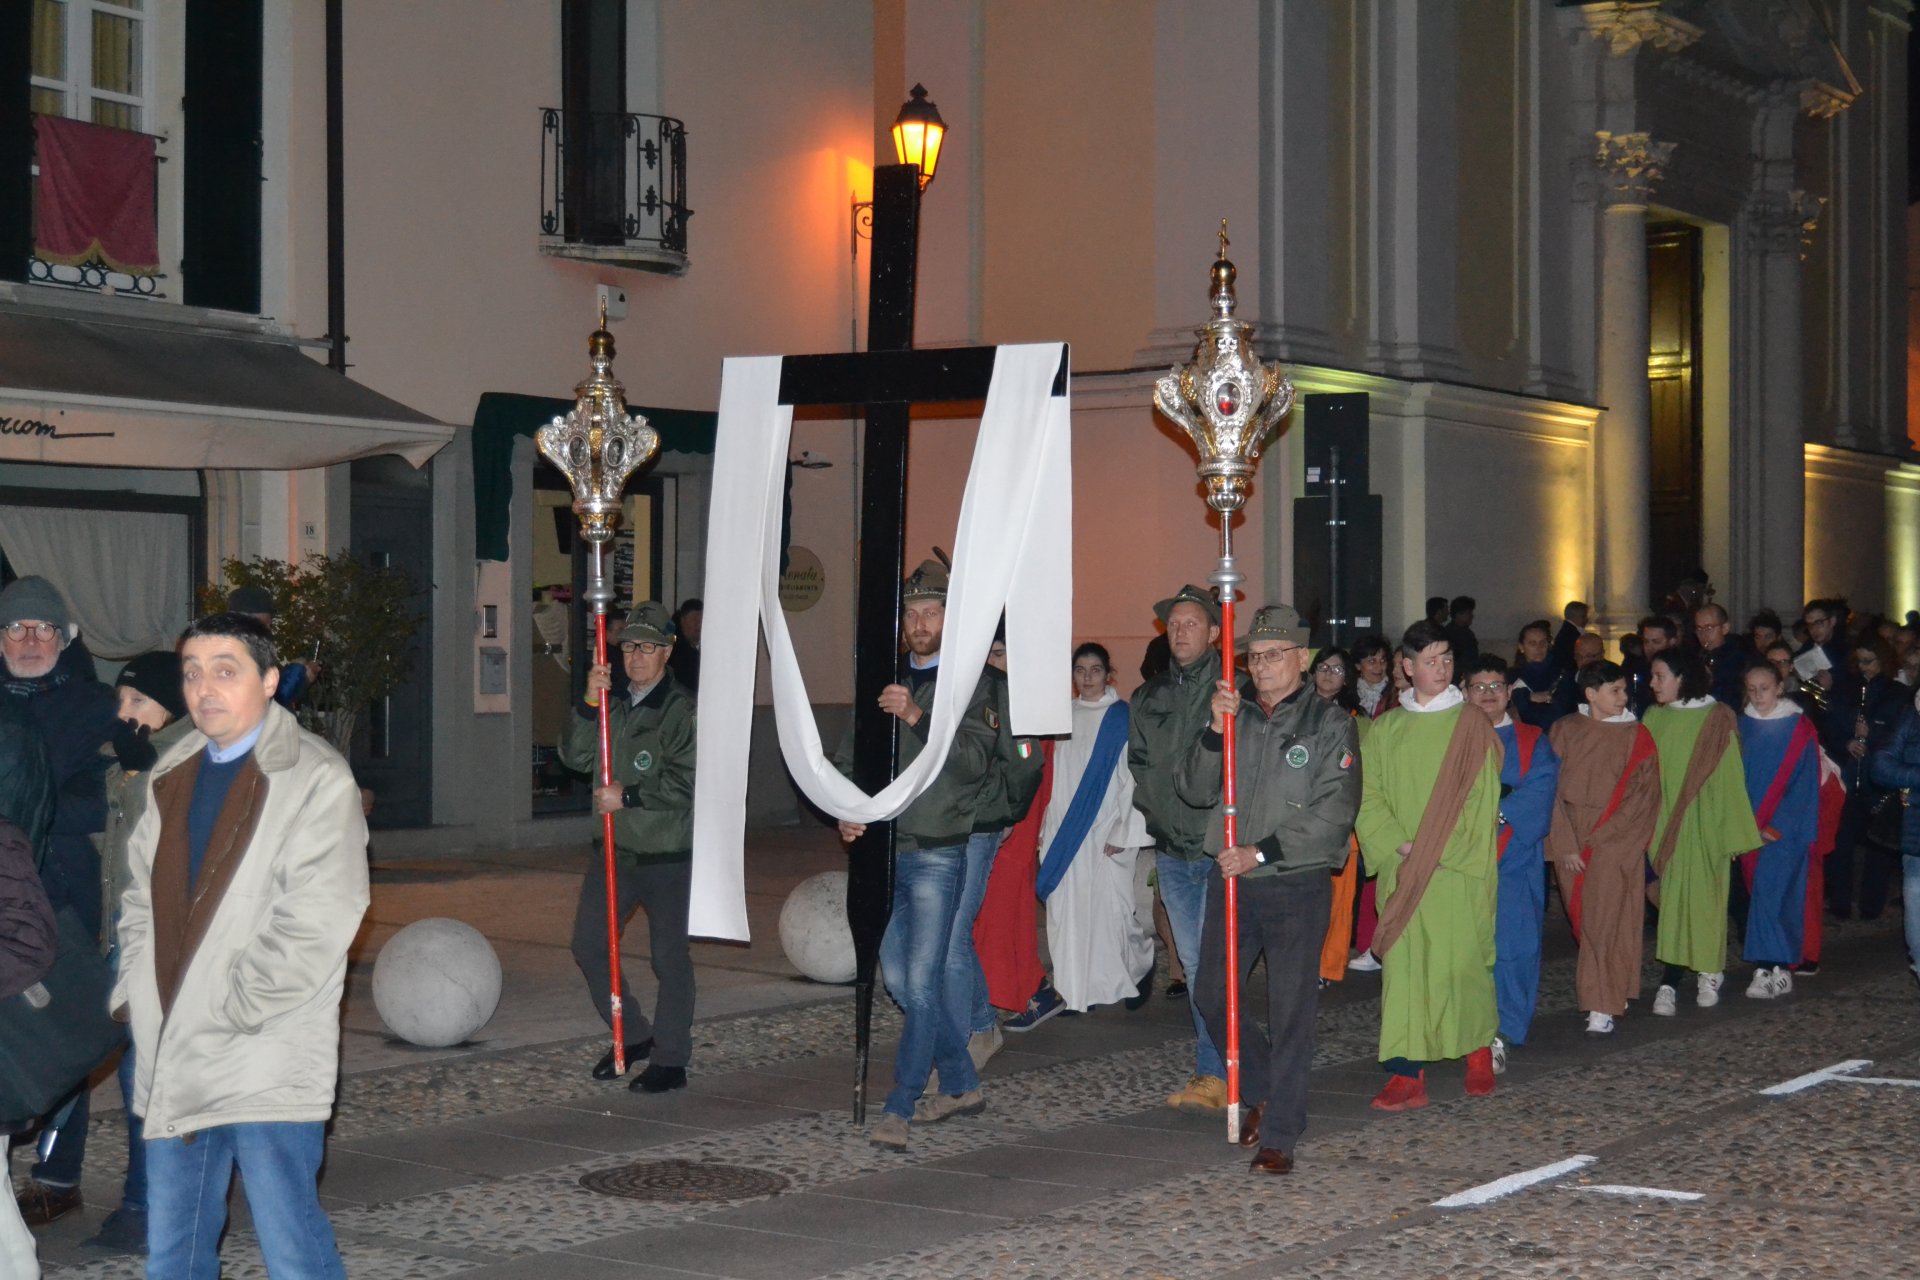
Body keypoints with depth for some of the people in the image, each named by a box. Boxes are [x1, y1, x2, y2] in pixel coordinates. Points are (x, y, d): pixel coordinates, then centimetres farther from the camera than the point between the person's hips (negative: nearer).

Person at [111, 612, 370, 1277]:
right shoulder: (174, 773, 13)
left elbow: (317, 923, -16)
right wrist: (132, 992, 6)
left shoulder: (317, 779, -9)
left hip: (264, 1066, -7)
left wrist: (229, 1015, -15)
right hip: (170, 1062, 7)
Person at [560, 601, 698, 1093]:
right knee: (588, 944, 10)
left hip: (668, 855, -7)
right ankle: (633, 1035, 26)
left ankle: (670, 1060, 12)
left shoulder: (683, 711, -11)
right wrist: (589, 704, -10)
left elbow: (687, 783, -17)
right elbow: (575, 757, 3)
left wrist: (628, 796, -17)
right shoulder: (614, 705, 11)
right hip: (615, 849, 7)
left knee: (669, 956, 0)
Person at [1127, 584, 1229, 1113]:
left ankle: (1213, 1074, -5)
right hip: (1172, 848, 6)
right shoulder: (1148, 698, 14)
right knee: (1194, 964, 9)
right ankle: (1219, 1066, 16)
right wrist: (1155, 811, 8)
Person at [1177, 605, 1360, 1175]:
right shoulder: (1235, 716, 10)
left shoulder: (1330, 724, -3)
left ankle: (1279, 1135, 4)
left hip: (1297, 885, -4)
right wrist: (1215, 732, -12)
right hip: (1230, 879, 5)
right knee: (1213, 997, 7)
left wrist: (1262, 851, -17)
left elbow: (1334, 813, -11)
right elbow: (1195, 791, 4)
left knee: (1290, 1010, -2)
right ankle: (1261, 1089, 30)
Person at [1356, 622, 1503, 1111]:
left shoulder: (1471, 725, 2)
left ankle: (1479, 1047, 24)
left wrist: (1439, 851, -11)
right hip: (1400, 870, 2)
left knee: (1460, 962, -2)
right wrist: (1397, 846, -9)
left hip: (1456, 871, -2)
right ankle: (1407, 1075, -3)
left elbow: (1480, 799, -3)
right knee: (1403, 966, -3)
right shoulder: (1385, 730, 11)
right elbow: (1368, 796, 6)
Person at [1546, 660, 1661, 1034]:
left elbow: (1642, 797, -3)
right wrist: (1566, 845, -8)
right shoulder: (1564, 732, 5)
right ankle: (1613, 991, 17)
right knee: (1583, 919, 4)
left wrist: (1596, 841, -11)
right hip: (1571, 844, 2)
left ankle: (1603, 1006, -7)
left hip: (1615, 843, -2)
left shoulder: (1636, 736, 2)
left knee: (1606, 921, -8)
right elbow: (1553, 789, 2)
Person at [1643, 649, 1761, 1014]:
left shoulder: (1717, 719, -5)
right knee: (1671, 899, -2)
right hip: (1665, 826, 3)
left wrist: (1733, 832, -6)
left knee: (1703, 899, 3)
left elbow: (1730, 778, -4)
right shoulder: (1653, 719, 6)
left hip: (1704, 826, -3)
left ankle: (1702, 976, 16)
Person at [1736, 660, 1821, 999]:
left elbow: (1805, 784, -6)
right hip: (1750, 827, 4)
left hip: (1785, 829, -4)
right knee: (1762, 893, 3)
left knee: (1771, 892, -14)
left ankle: (1769, 968, -13)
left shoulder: (1799, 729, -4)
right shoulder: (1743, 727, 8)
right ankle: (1779, 969, 8)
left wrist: (1778, 826, -11)